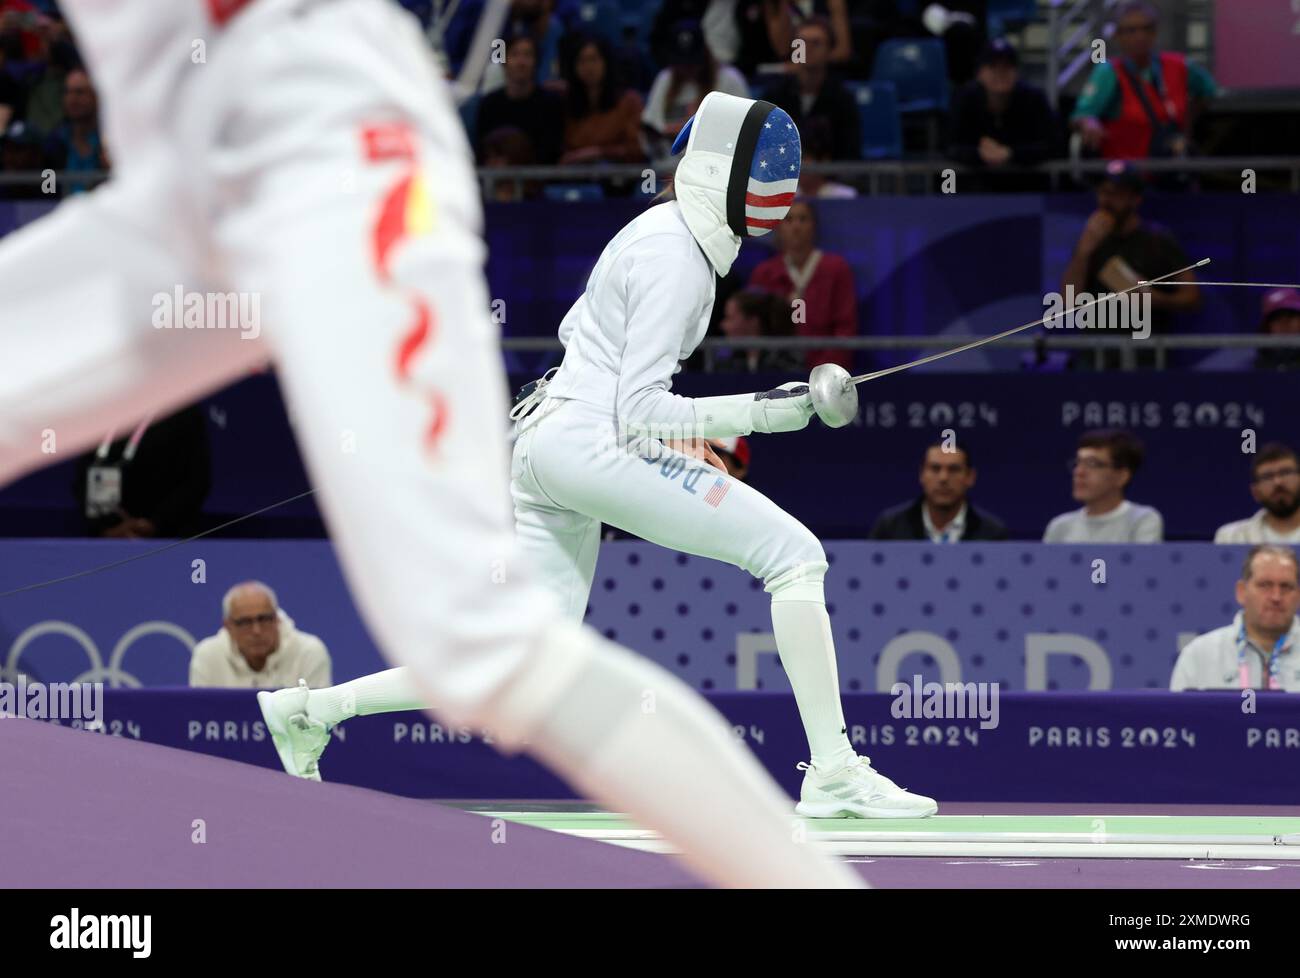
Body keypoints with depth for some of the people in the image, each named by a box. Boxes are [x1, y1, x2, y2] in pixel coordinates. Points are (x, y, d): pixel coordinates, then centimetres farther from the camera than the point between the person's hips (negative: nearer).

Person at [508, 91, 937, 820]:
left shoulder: (669, 230, 15)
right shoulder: (673, 260, -15)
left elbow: (577, 325, 29)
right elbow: (639, 412, -19)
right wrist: (757, 414, -21)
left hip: (543, 439, 10)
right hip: (591, 444, -10)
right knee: (795, 555, -12)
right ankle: (834, 773, -16)